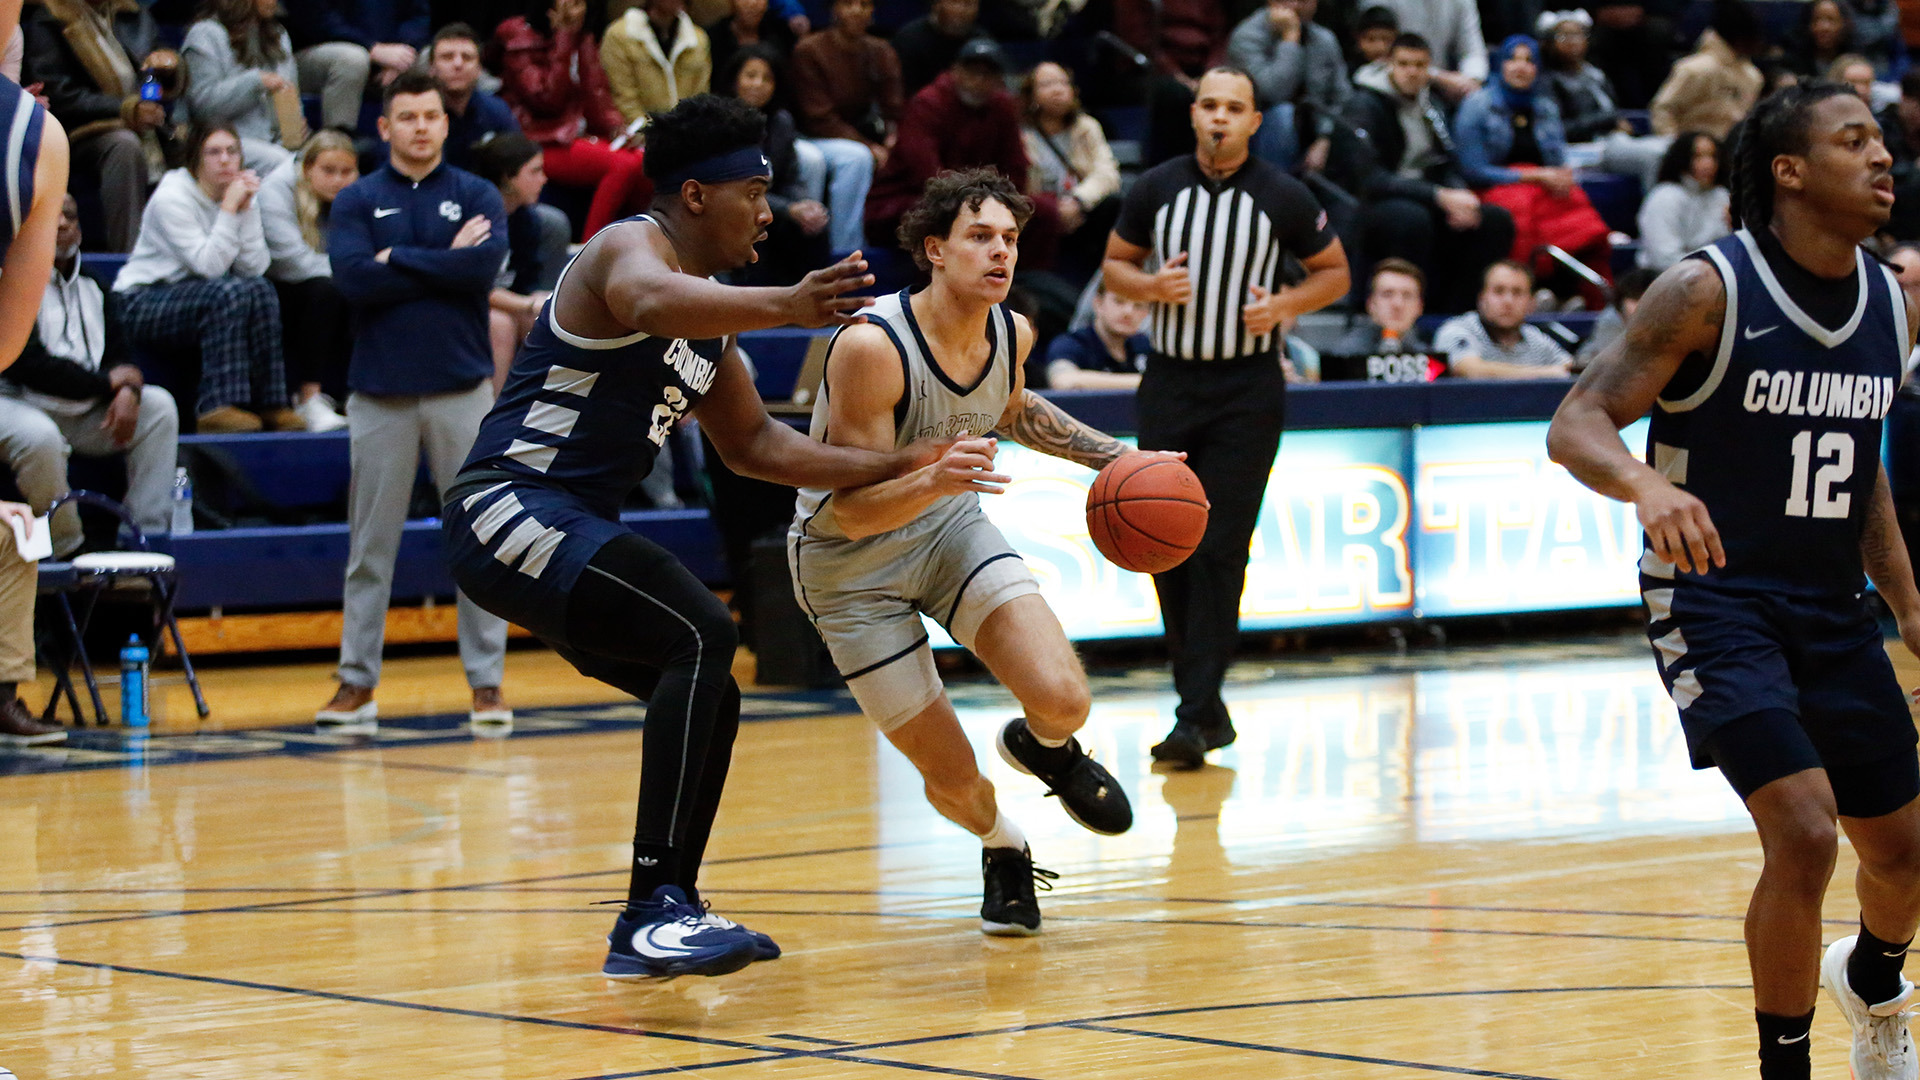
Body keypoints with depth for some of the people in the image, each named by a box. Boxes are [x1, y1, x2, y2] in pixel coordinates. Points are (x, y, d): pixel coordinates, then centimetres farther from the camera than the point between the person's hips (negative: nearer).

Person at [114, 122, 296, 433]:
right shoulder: (172, 197, -15)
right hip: (142, 305, -7)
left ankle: (268, 403, -19)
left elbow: (255, 268, -8)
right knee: (230, 293, -30)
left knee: (260, 291, -20)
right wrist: (229, 208, -23)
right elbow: (209, 265, -24)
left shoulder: (239, 195, 5)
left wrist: (247, 209, -14)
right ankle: (219, 405, -32)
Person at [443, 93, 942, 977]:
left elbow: (751, 445, 27)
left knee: (706, 701, 14)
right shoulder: (630, 248, -11)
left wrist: (894, 468, 20)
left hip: (567, 530, 11)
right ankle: (660, 905, -29)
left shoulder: (708, 314, 18)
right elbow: (653, 306, -38)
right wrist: (787, 307, -53)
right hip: (507, 506, -11)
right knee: (701, 634, -24)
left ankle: (649, 931, 23)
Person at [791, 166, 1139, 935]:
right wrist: (932, 479, -48)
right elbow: (851, 509, -30)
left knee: (1063, 699, -19)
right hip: (848, 561, -4)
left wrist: (1117, 458, 11)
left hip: (951, 525, 4)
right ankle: (1002, 849, 35)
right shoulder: (872, 346, -30)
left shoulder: (1011, 333, -9)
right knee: (952, 778, -3)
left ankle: (1043, 748, 20)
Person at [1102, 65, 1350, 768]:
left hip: (1248, 388, -3)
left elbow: (1335, 273, 7)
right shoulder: (1156, 190, 2)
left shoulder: (1283, 198, -3)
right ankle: (1203, 703, 15)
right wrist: (1151, 284, -10)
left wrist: (1285, 304, -12)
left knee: (1220, 550, -10)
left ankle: (1197, 719, -11)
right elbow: (1115, 264, 12)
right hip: (1170, 384, 3)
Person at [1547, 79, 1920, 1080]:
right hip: (1715, 600, -6)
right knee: (1803, 835, -22)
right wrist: (1646, 486, -39)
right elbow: (1575, 425, -19)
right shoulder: (1708, 291, -16)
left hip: (1833, 611, 6)